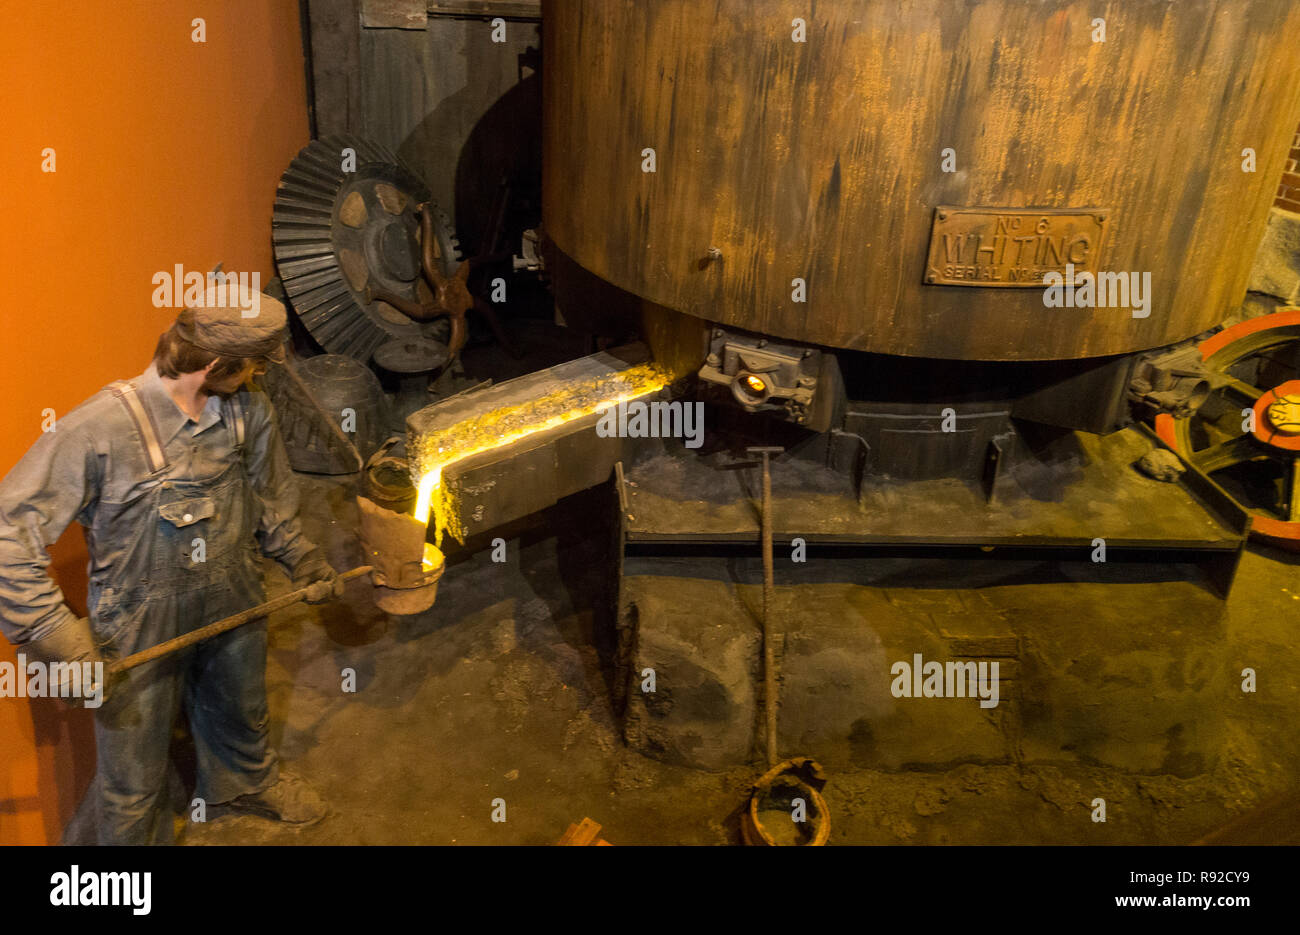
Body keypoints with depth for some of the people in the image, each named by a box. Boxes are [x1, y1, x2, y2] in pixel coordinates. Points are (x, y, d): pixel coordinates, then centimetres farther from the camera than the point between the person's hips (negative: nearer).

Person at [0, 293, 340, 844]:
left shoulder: (249, 411, -11)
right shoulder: (101, 428, -30)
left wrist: (303, 560, 6)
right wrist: (57, 638, -30)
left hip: (234, 611, 6)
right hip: (141, 634, -5)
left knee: (242, 715, 33)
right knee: (135, 782, 15)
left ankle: (247, 782, 65)